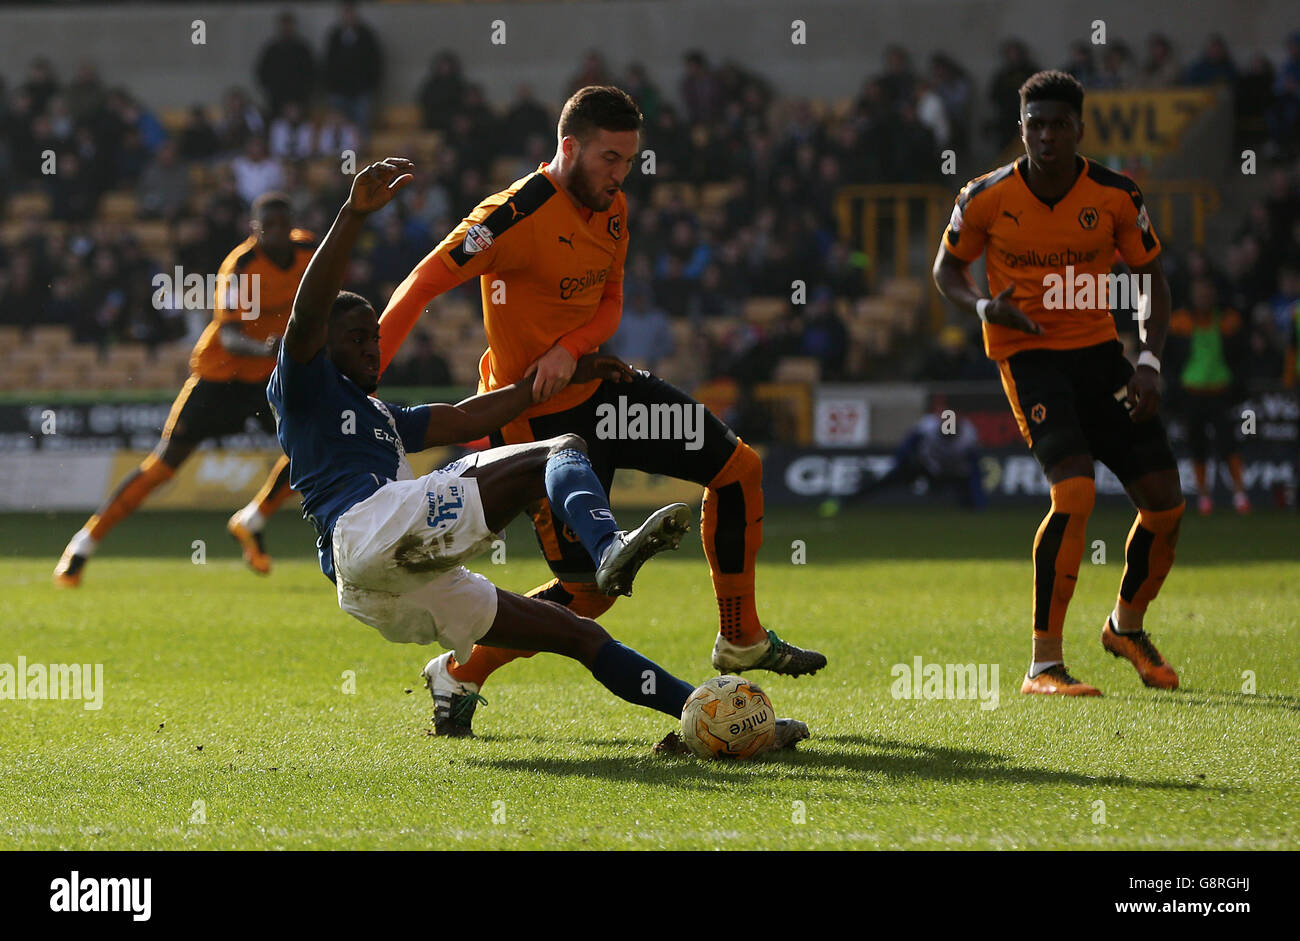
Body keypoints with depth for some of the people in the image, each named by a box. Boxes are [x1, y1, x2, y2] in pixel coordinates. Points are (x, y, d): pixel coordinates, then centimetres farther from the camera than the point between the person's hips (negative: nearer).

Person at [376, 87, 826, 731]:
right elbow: (423, 285, -26)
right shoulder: (520, 213, -24)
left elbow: (608, 307, 8)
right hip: (538, 416, -9)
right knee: (590, 590, -9)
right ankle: (458, 677, 6)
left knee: (739, 467, 10)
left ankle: (741, 641, 23)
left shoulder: (610, 209, 3)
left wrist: (568, 350, -16)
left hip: (596, 386, 9)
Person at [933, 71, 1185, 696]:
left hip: (1098, 349, 4)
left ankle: (1127, 625, 31)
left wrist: (1150, 361, -6)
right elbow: (947, 268, 6)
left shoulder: (1115, 196, -5)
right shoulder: (986, 198, -9)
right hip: (1027, 355, -4)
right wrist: (985, 307, -16)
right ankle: (1044, 664, -17)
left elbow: (1152, 278, 6)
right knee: (1075, 493, -24)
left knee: (1165, 502, 1)